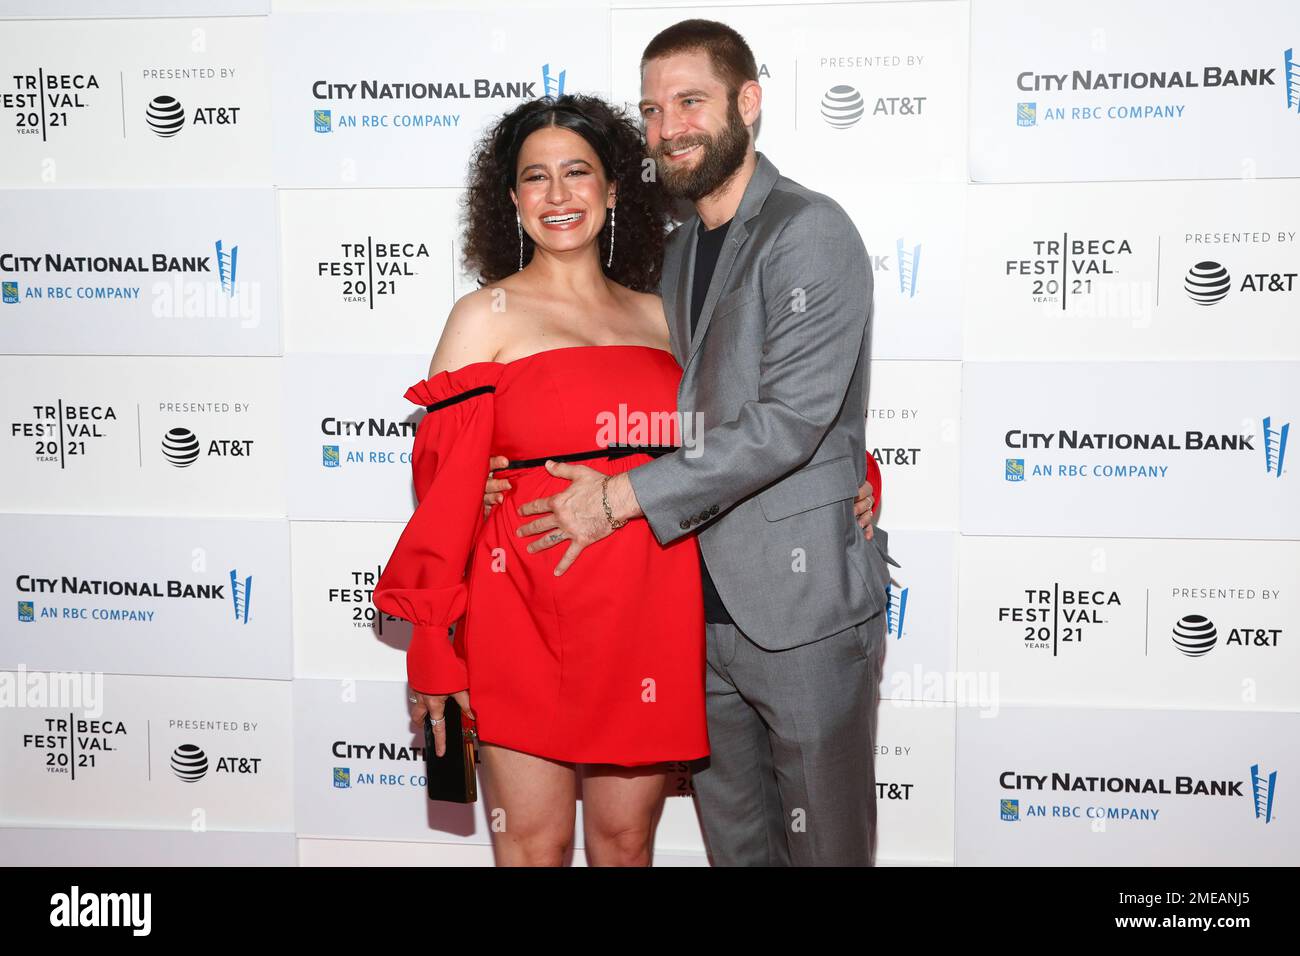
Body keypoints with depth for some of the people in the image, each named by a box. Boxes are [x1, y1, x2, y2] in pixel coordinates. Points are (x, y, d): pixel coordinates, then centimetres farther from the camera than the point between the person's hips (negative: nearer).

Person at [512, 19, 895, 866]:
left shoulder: (810, 233, -12)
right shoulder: (681, 251, 15)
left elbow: (791, 419, -21)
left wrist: (625, 497, -18)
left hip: (802, 605, -7)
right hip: (707, 605, 8)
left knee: (824, 839, 6)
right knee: (734, 838, 18)